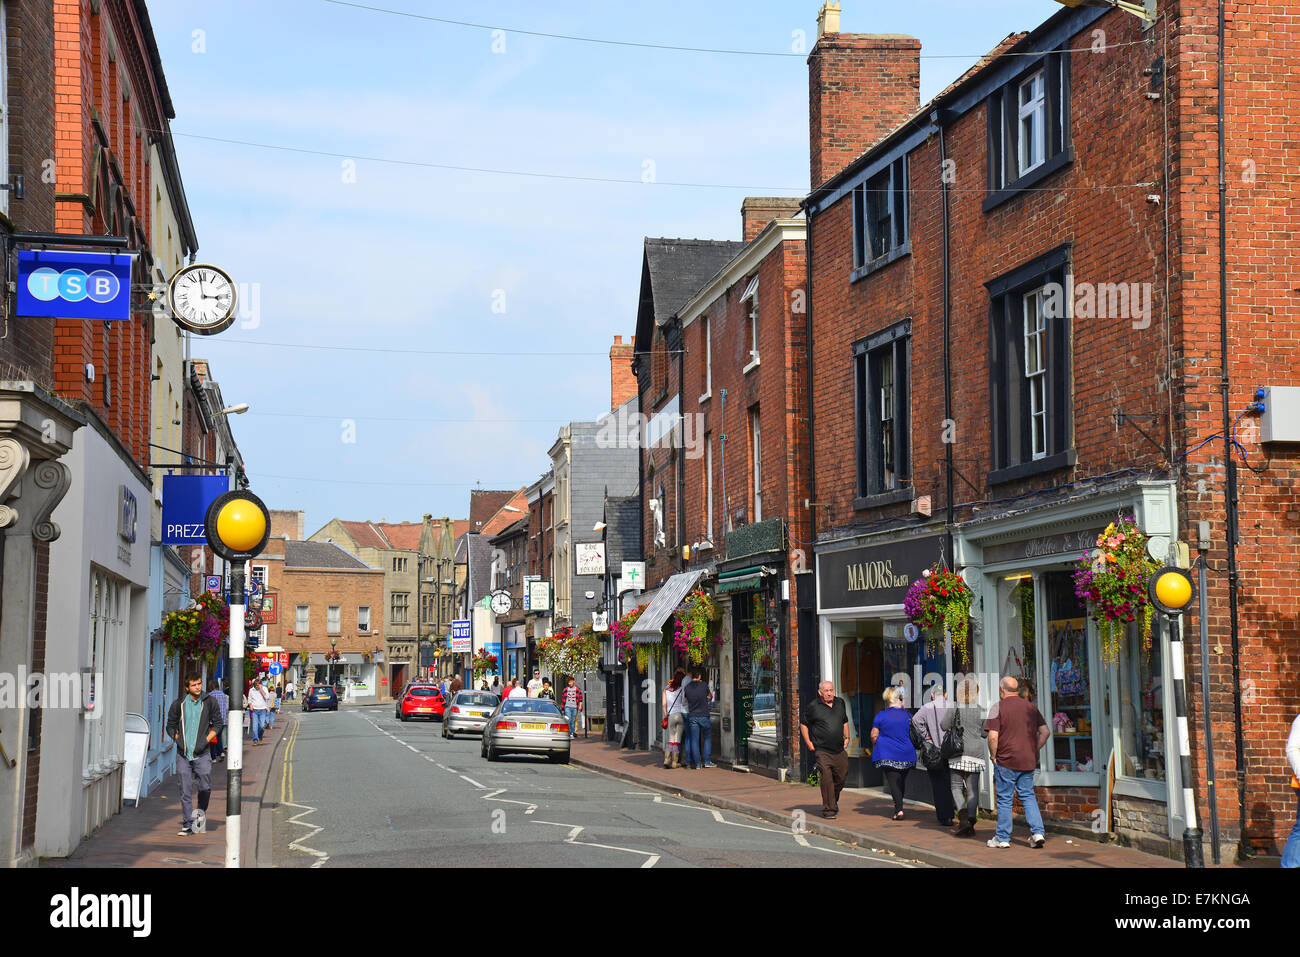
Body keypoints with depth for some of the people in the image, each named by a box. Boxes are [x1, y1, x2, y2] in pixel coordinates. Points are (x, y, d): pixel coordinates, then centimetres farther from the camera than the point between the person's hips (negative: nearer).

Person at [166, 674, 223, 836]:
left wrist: (207, 740, -2)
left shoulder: (210, 702, 2)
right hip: (183, 754, 0)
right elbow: (170, 726, 13)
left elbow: (217, 724, 9)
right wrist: (179, 740, -1)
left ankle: (200, 815, 24)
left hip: (202, 754, 0)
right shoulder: (179, 704, 3)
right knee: (185, 791, 0)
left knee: (205, 788, -2)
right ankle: (187, 824, 5)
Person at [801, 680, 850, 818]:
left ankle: (834, 801, 36)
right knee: (826, 778, -12)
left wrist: (846, 738, 17)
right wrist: (808, 742, -1)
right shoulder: (813, 707, -5)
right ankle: (828, 809, -8)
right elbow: (803, 723, 5)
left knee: (841, 777, 10)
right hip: (822, 750, -5)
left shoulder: (840, 703, 11)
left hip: (839, 750, 5)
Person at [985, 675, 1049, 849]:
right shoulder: (1031, 707, 7)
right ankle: (1037, 832, 2)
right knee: (1028, 796, 14)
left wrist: (994, 756, -2)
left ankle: (1003, 838, 10)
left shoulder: (998, 707, -8)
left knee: (1004, 799, 4)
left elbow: (993, 737, -15)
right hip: (1028, 762, 4)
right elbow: (1045, 732, 8)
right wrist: (1034, 751, 13)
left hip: (1006, 761, -4)